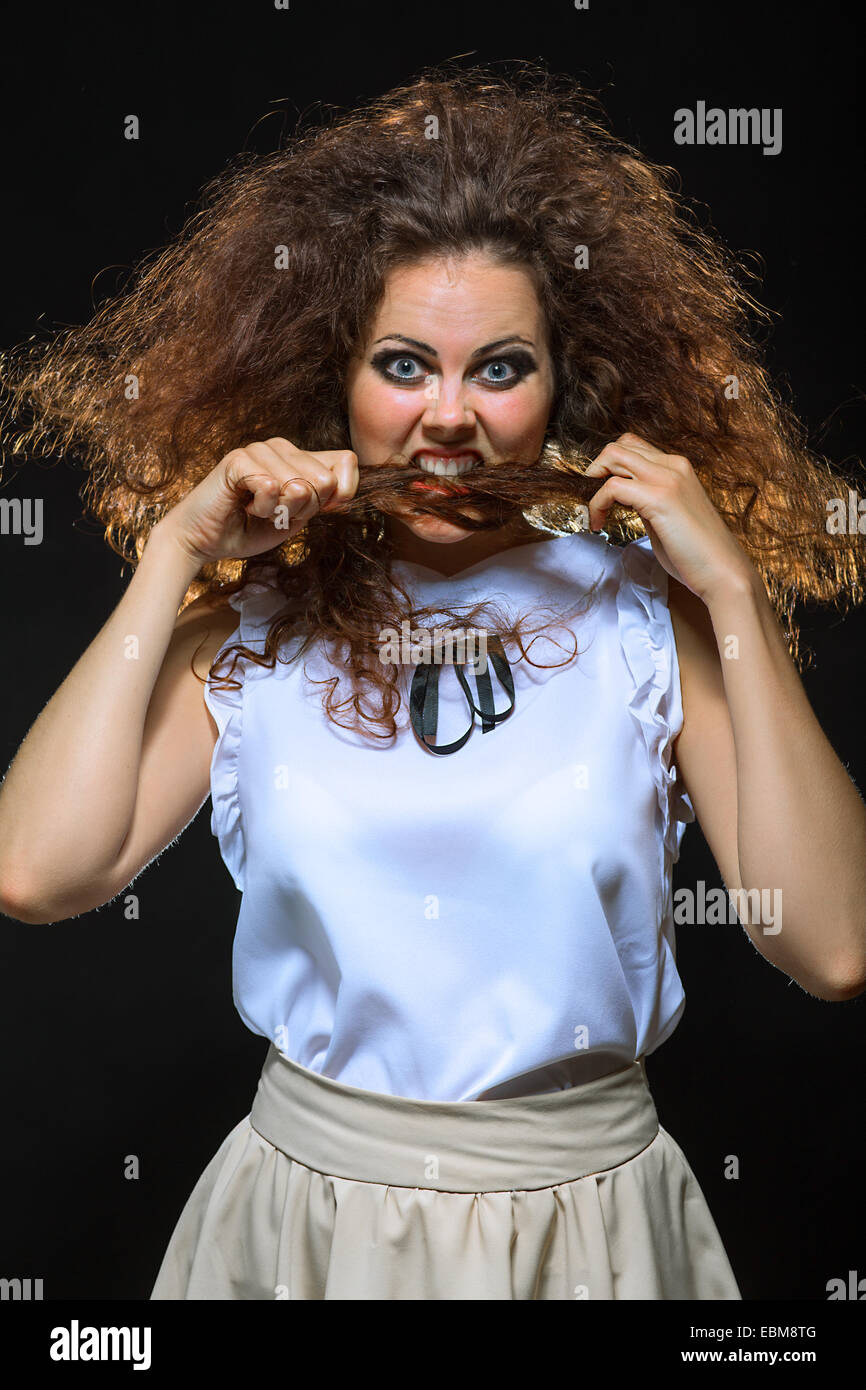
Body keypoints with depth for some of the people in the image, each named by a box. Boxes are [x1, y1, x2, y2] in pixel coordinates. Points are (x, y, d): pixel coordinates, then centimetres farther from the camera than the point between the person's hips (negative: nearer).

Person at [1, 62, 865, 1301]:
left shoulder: (647, 608, -9)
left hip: (591, 1216, 0)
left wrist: (736, 593, -18)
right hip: (309, 1208, 1)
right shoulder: (259, 619, -6)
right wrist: (174, 553, -14)